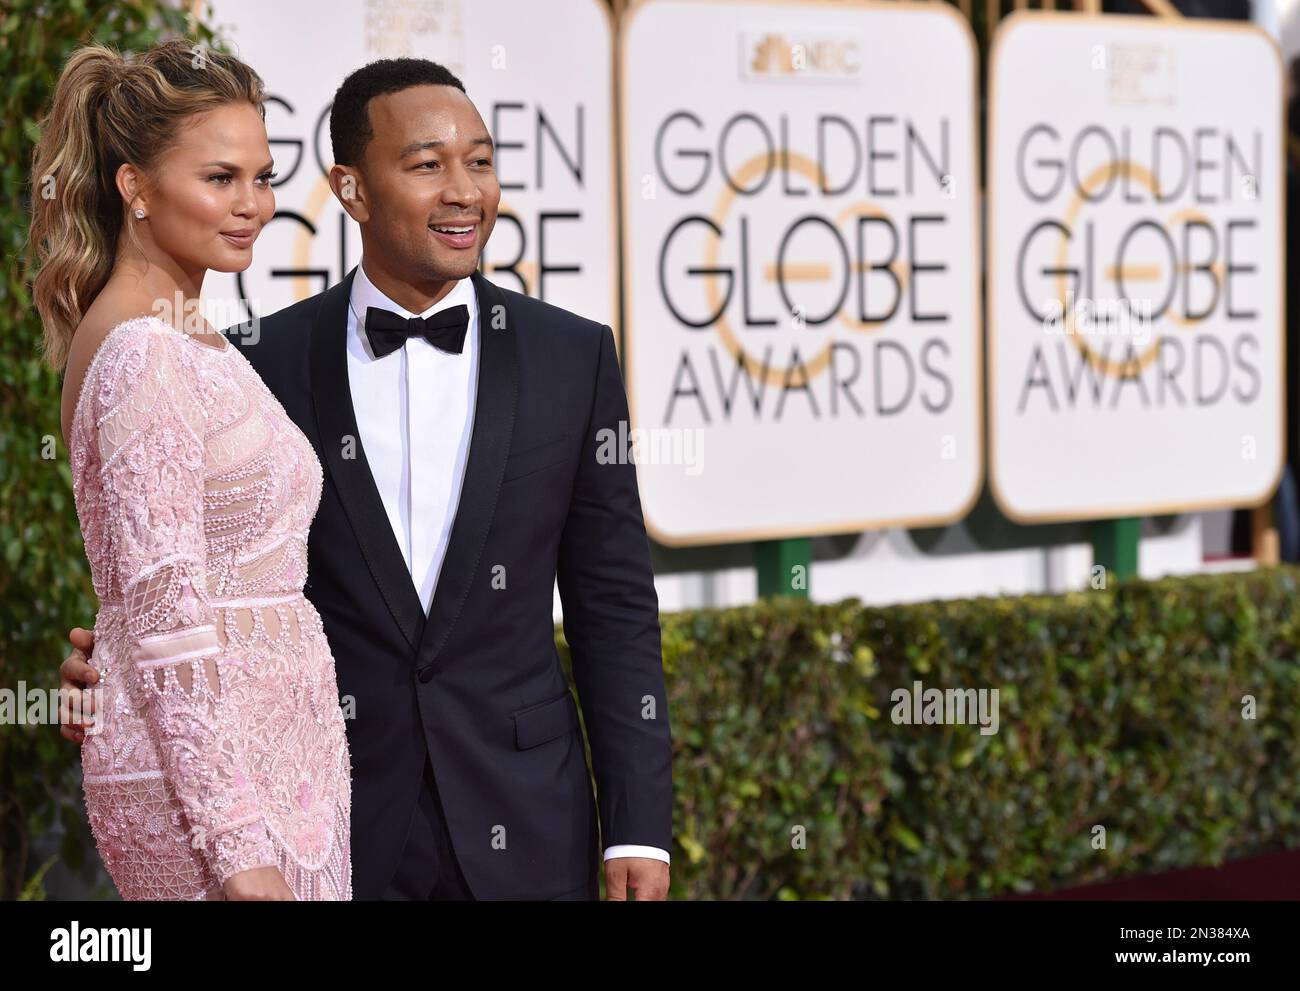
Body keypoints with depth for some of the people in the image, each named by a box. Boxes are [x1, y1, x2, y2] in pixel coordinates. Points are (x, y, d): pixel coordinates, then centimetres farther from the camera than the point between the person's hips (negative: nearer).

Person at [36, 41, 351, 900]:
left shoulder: (182, 337, 13)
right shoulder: (143, 354, -16)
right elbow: (167, 618, -20)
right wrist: (237, 842, -22)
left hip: (265, 747, 9)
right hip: (208, 771, -9)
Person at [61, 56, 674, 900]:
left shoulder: (574, 358, 1)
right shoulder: (267, 364, -1)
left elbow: (615, 605, 2)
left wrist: (640, 824, -3)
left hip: (524, 828, 1)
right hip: (338, 829, 0)